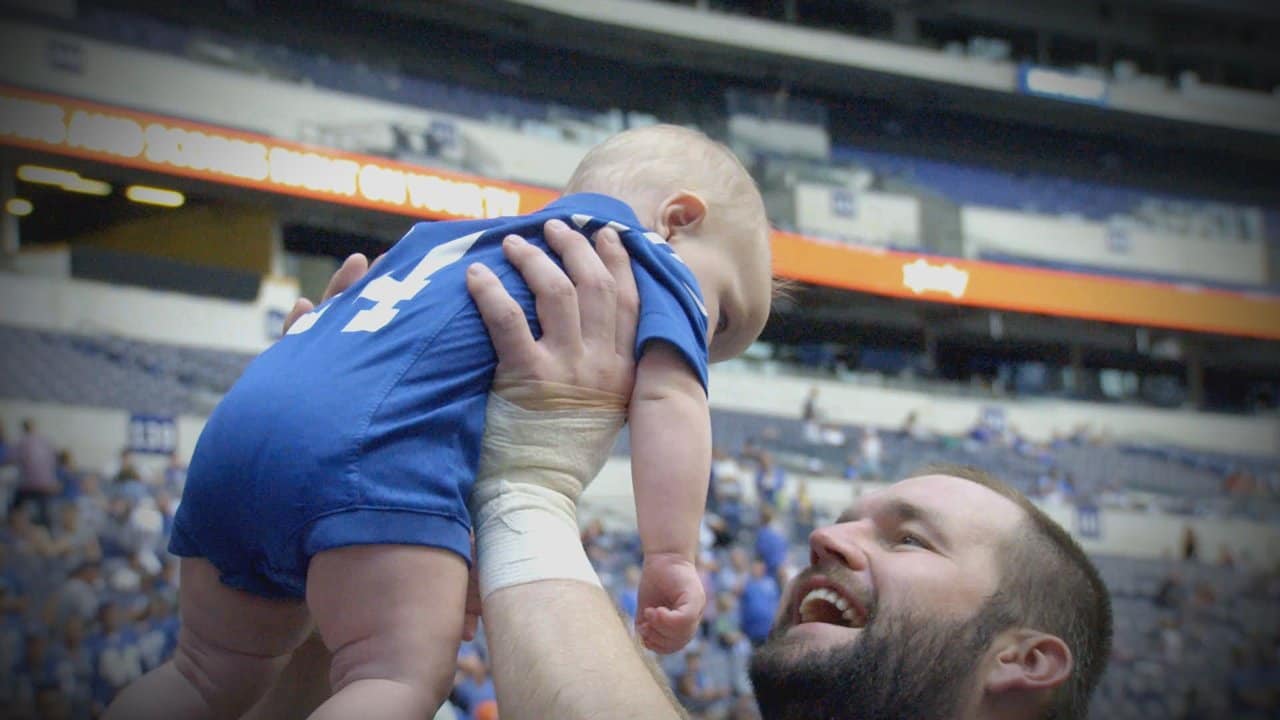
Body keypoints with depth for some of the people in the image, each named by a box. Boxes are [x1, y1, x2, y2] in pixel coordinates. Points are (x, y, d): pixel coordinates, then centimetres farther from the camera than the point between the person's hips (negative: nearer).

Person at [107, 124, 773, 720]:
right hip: (370, 452, -8)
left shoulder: (457, 238, 36)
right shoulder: (651, 260, 15)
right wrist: (672, 560, -8)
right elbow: (667, 399, -2)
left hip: (239, 422, 8)